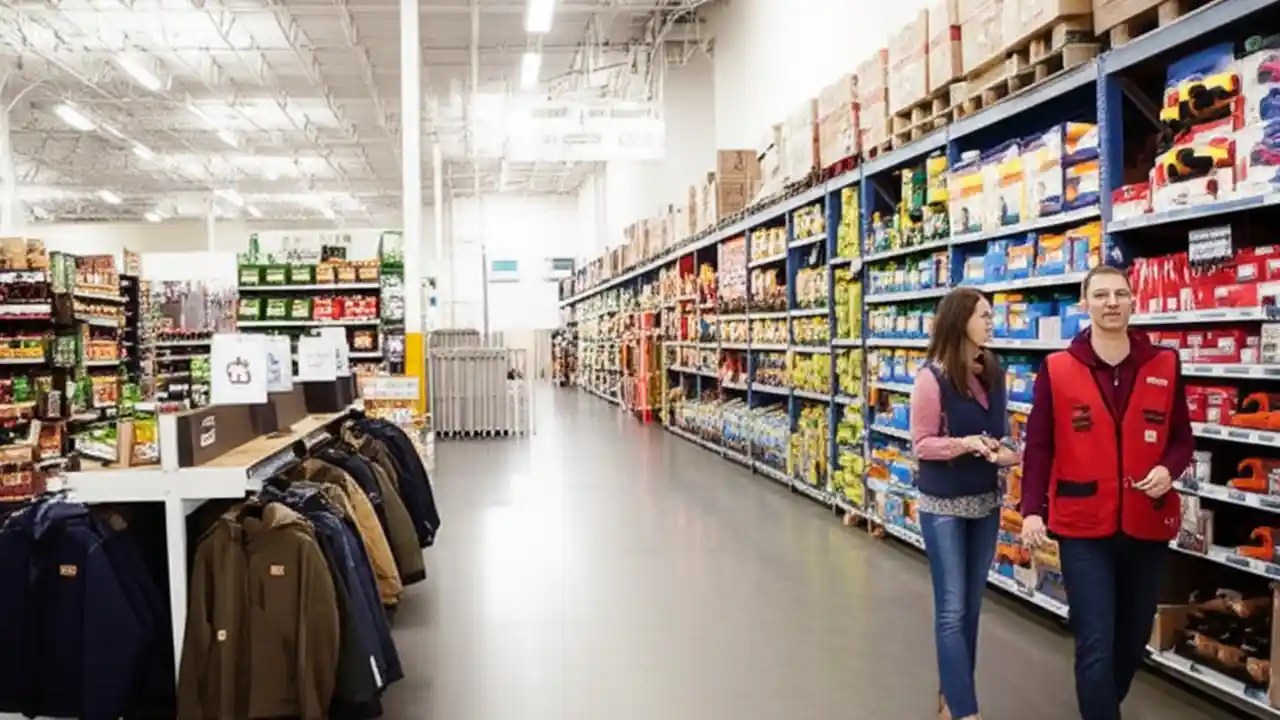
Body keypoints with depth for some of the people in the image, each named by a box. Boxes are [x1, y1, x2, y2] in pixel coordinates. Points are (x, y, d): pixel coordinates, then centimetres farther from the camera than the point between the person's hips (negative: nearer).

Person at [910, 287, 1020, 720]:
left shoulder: (993, 373, 3)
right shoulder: (933, 377, -15)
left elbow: (998, 430, 13)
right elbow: (921, 444, -11)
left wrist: (1005, 452, -7)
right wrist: (965, 444, -25)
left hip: (986, 500, 7)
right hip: (944, 504, -6)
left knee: (971, 605, 14)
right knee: (952, 609, -2)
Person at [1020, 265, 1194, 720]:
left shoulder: (1164, 366, 3)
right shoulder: (1057, 369, -4)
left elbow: (1182, 439, 9)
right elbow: (1038, 447, -3)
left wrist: (1169, 470, -12)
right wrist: (1032, 509, -12)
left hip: (1148, 525, 3)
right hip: (1083, 526, -3)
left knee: (1134, 638, 17)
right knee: (1096, 644, -4)